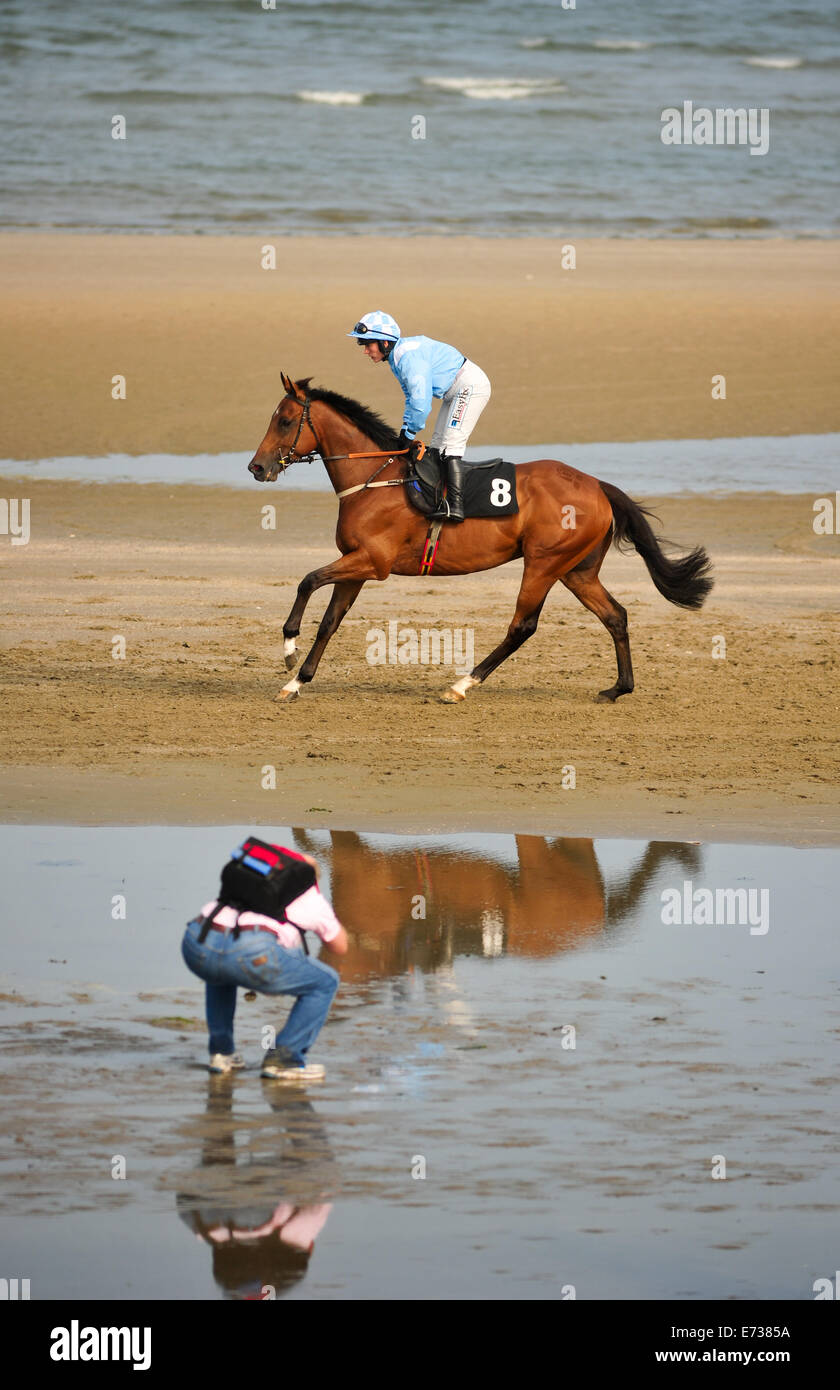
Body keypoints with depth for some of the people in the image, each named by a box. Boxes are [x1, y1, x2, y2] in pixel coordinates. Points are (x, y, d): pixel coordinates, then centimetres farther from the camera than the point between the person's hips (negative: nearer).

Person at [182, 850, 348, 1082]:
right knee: (325, 983, 17)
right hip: (251, 952, -5)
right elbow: (341, 947, 40)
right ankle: (283, 1059, 10)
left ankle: (220, 1050, 33)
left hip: (197, 943, 5)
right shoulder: (312, 900, 25)